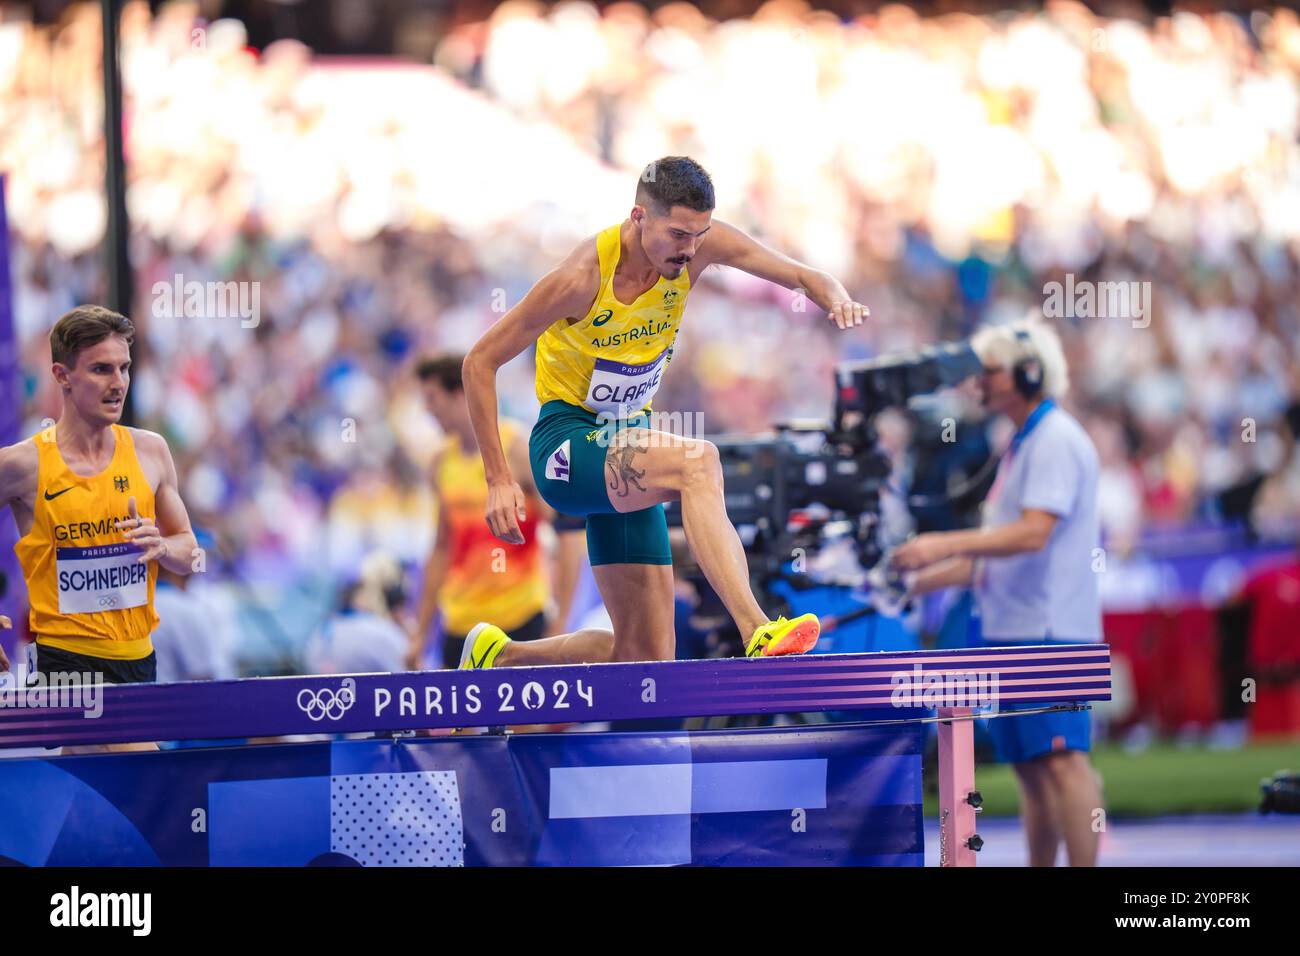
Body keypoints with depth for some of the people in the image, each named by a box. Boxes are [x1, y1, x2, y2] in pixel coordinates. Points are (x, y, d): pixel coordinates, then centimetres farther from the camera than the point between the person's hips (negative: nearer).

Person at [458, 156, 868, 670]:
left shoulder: (699, 242, -10)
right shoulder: (583, 277, -23)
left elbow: (804, 276, -3)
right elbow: (480, 362, -17)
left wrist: (836, 298, -28)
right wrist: (499, 480, -20)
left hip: (628, 444, 7)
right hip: (568, 443, -7)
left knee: (645, 655, 0)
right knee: (698, 461, -37)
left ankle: (498, 655, 23)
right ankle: (757, 632, -49)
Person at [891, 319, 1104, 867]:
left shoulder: (1057, 441, -10)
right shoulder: (1022, 445, 21)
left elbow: (1034, 533, -23)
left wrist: (946, 545, -25)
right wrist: (919, 582, 24)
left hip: (1050, 629, -10)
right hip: (1011, 630, 10)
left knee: (1061, 759, -14)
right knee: (1030, 768, 10)